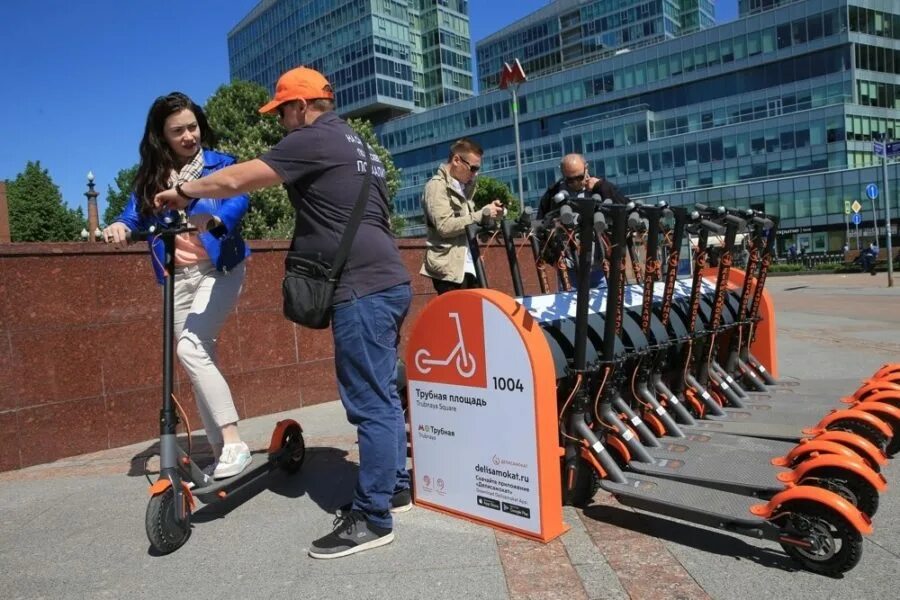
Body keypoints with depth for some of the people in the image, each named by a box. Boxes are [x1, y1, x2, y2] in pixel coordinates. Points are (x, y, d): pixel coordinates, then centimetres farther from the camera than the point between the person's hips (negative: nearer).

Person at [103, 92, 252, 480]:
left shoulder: (220, 164, 1)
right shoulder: (150, 177, 11)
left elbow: (239, 199, -18)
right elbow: (134, 217, 1)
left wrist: (212, 221, -39)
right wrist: (119, 226, -23)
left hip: (219, 269, -5)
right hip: (177, 278, 5)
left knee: (190, 348, -23)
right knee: (200, 360, 6)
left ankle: (234, 443, -16)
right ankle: (219, 451, 17)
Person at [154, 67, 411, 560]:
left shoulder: (314, 140, -7)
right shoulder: (352, 143, 23)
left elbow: (235, 181, -10)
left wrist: (181, 193, 7)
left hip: (364, 289, -10)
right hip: (386, 282, 10)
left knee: (369, 403, -6)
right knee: (380, 395, 16)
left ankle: (372, 518, 3)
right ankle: (396, 486, 27)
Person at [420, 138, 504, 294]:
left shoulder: (463, 187, 19)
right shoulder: (437, 185, -7)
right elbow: (445, 226, -18)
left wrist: (489, 216, 3)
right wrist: (482, 214, -15)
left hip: (468, 267, 8)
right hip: (449, 268, -8)